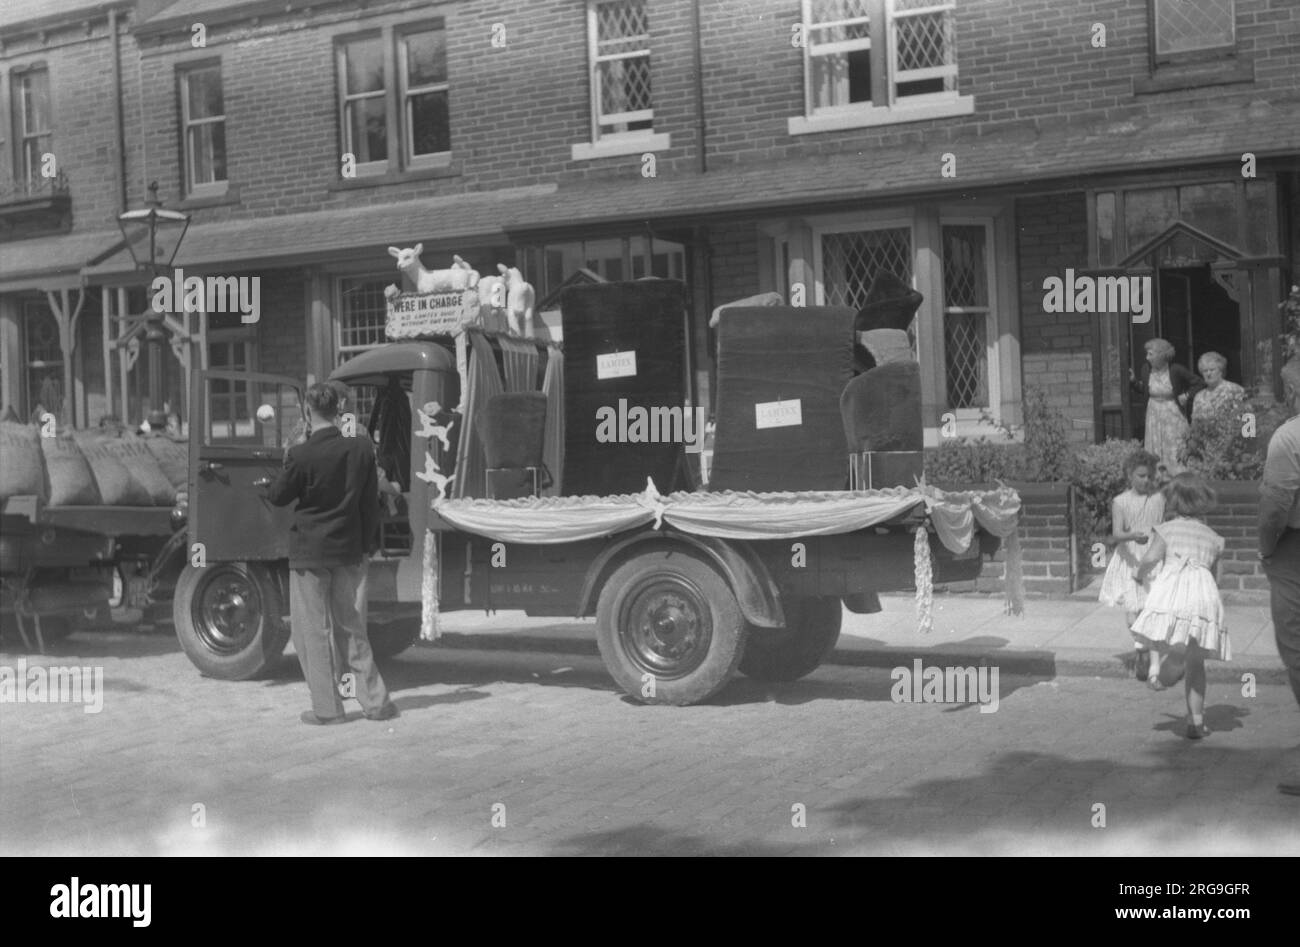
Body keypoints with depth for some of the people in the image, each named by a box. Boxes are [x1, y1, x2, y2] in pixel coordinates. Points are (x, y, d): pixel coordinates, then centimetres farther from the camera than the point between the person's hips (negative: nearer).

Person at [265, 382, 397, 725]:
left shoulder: (301, 455, -16)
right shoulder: (362, 449, -4)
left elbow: (278, 497, -3)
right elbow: (370, 502, 4)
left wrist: (283, 470, 12)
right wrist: (368, 544, 13)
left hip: (310, 551, -4)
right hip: (349, 549, 4)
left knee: (313, 631, 5)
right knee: (353, 627, 14)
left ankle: (327, 707, 6)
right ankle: (375, 701, 15)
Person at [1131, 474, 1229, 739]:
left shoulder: (1166, 529, 10)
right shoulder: (1213, 537, 22)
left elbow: (1150, 559, -3)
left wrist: (1139, 574, 17)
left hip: (1170, 590, -3)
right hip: (1204, 594, 3)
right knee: (1196, 662, 10)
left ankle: (1155, 667, -3)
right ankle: (1196, 720, 13)